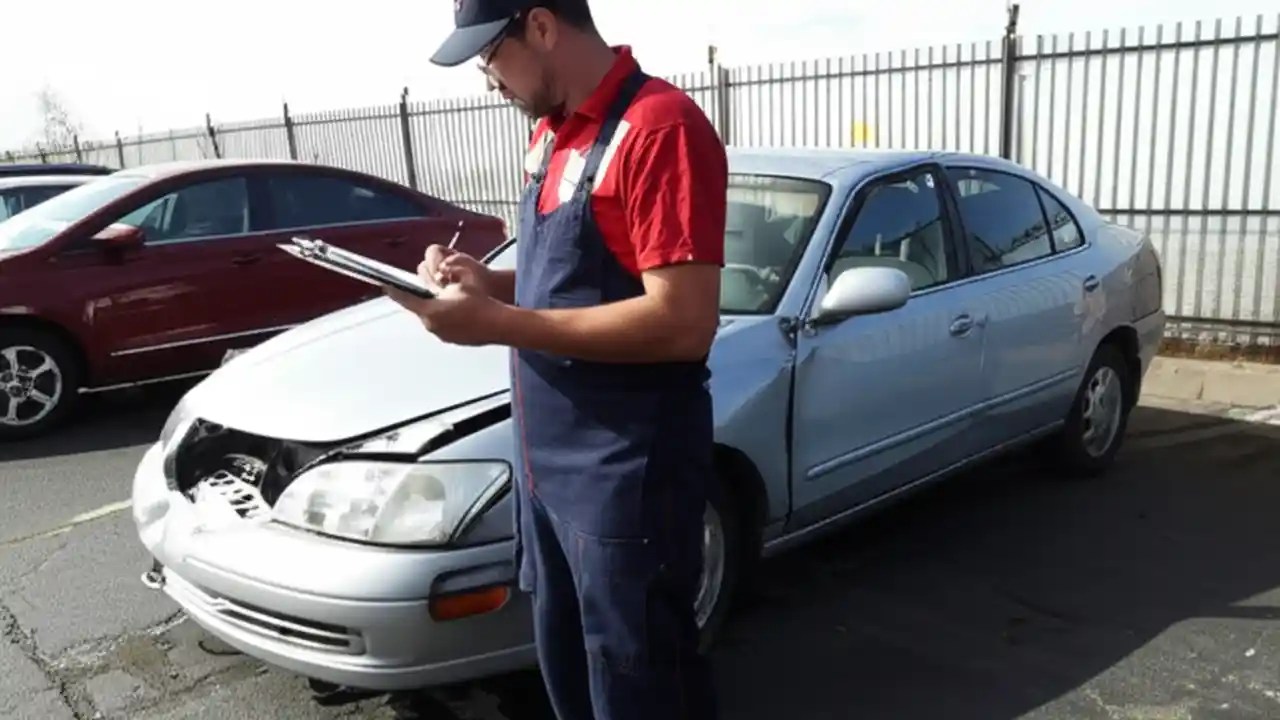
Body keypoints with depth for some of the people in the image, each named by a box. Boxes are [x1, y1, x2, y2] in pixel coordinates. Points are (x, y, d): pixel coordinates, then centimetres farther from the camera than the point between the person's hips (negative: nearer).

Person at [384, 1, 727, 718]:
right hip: (548, 457, 9)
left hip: (629, 470, -9)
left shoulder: (661, 127, -19)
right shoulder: (554, 131, 11)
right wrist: (488, 281, 2)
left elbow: (682, 323, -26)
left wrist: (495, 324, -24)